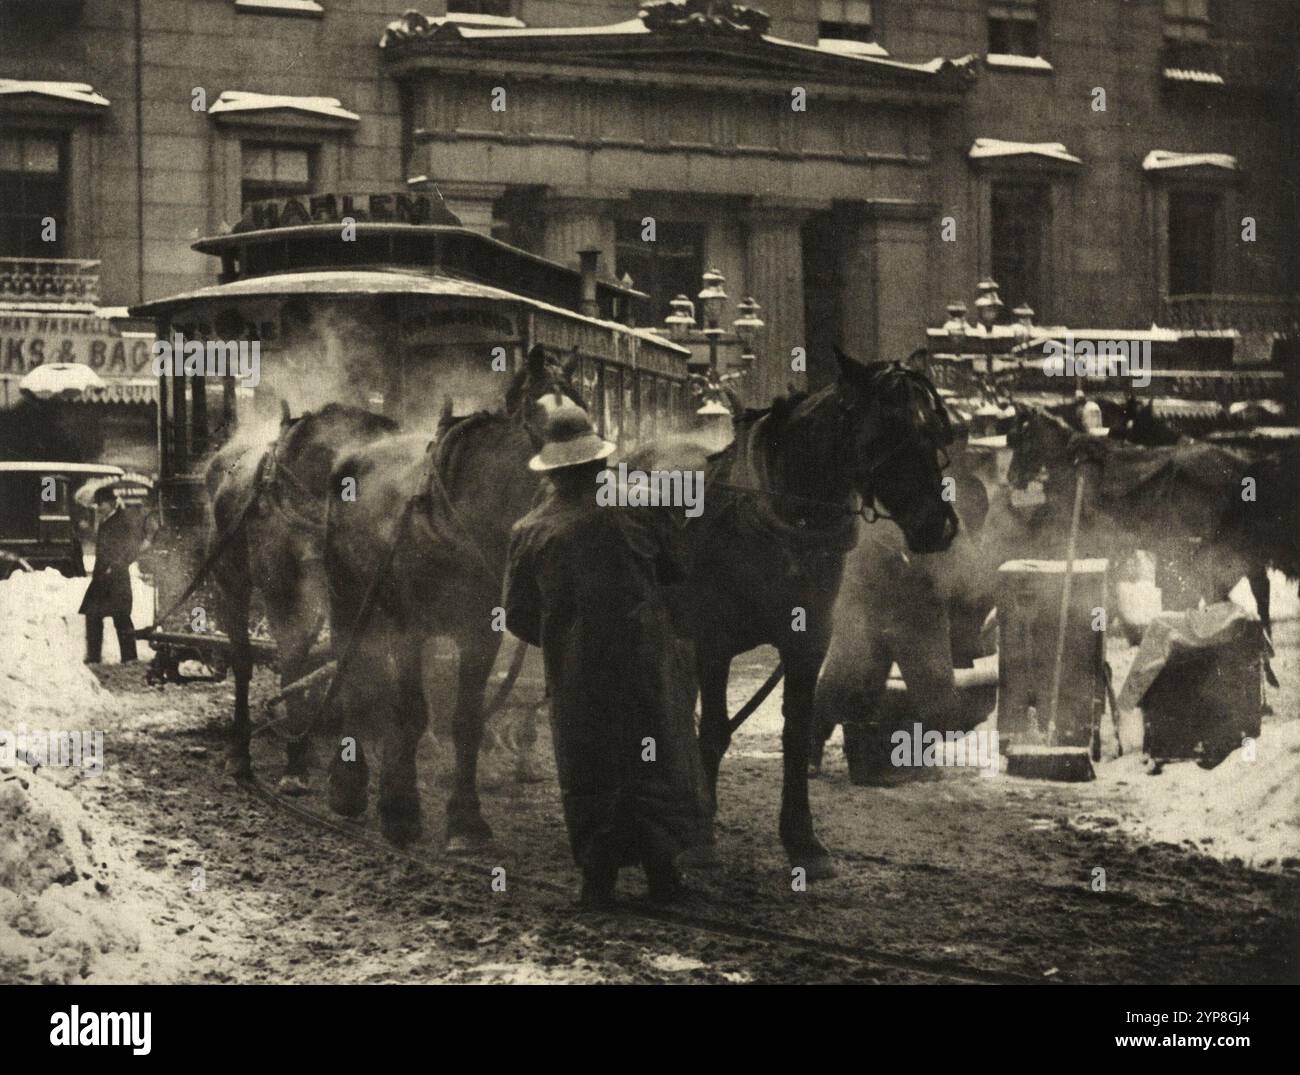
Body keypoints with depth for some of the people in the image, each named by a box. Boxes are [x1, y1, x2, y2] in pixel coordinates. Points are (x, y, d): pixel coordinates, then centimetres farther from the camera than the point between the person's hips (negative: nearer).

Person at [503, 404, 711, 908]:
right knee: (658, 761, 12)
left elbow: (518, 617, 3)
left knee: (587, 774, 10)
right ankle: (661, 870, 11)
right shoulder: (640, 508, -5)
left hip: (574, 675, 0)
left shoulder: (530, 532, -3)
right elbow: (676, 574, 5)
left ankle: (598, 877, 7)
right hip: (646, 655, 0)